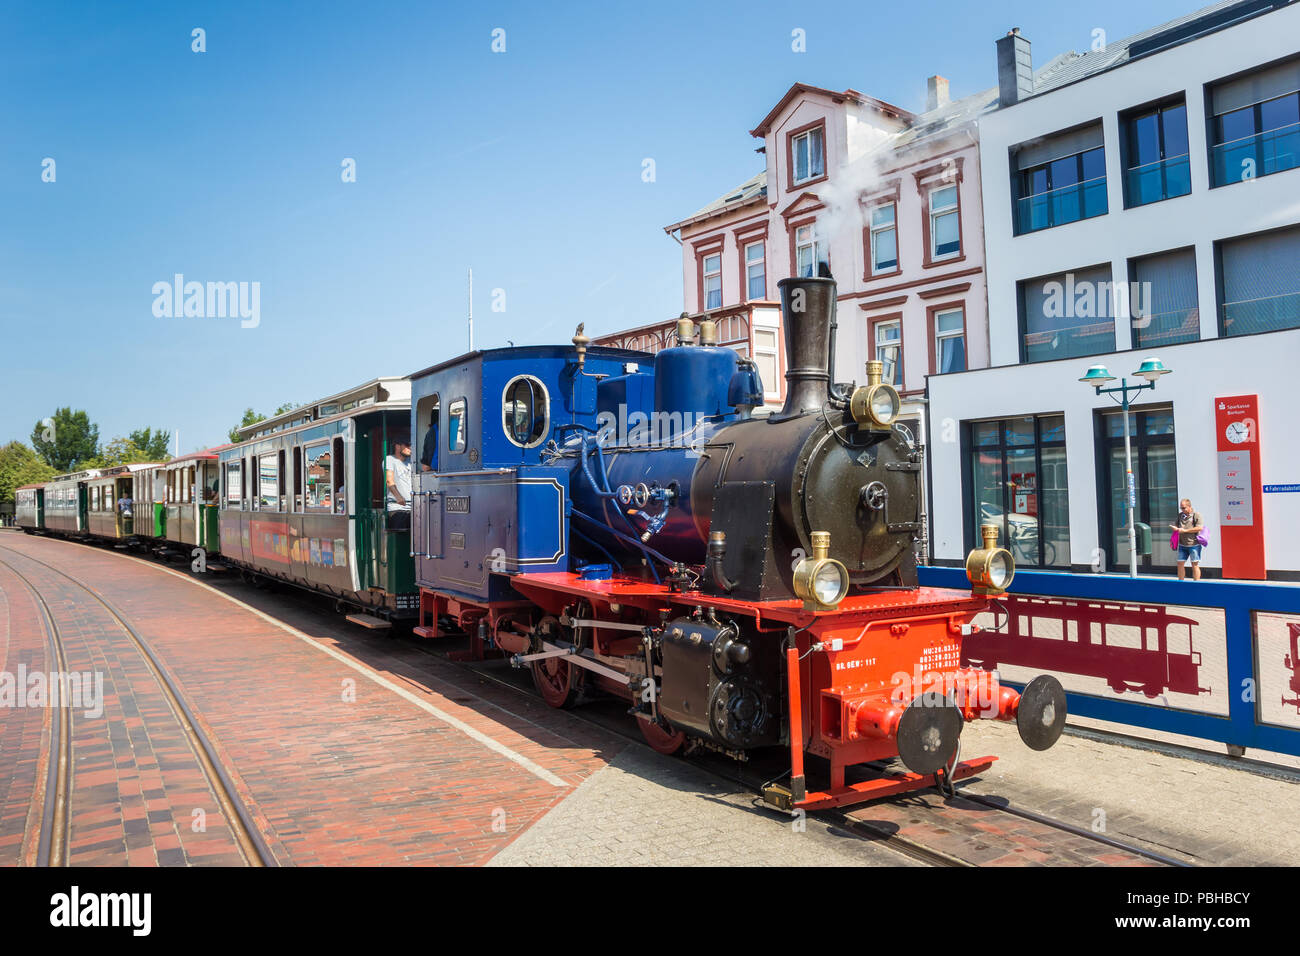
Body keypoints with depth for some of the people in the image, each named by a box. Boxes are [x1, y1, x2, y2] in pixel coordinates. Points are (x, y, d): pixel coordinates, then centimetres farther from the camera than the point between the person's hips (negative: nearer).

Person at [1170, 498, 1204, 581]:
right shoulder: (1180, 515, 14)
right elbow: (1176, 525, 22)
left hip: (1194, 544, -6)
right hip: (1182, 545, 6)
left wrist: (1185, 530, -14)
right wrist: (1175, 528, -4)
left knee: (1195, 564, -2)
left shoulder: (1196, 514, -6)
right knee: (1180, 563, 6)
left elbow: (1200, 528, -16)